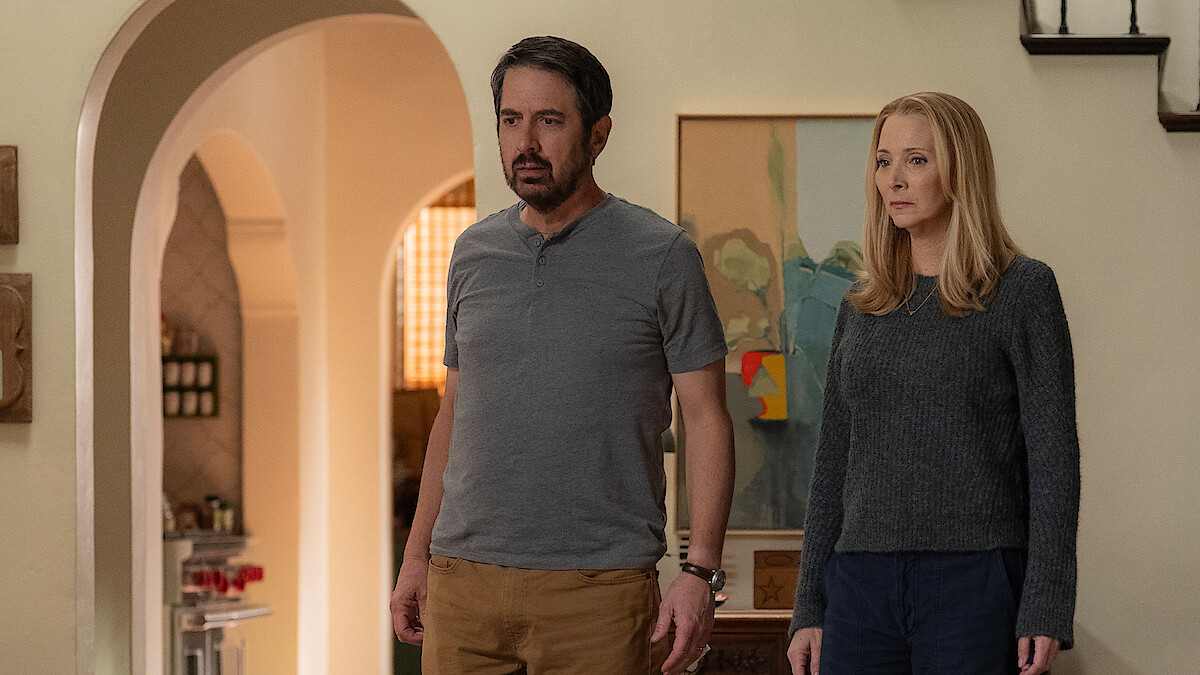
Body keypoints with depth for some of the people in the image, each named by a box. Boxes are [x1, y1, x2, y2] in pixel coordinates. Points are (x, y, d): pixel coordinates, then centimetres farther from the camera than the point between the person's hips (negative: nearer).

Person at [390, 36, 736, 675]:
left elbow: (706, 418, -3)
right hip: (465, 581, 4)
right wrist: (417, 554, 14)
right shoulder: (473, 252, 11)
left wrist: (701, 573, -12)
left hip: (600, 591, -4)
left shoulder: (661, 256, -2)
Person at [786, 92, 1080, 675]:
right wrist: (808, 609, 11)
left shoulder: (1023, 290, -1)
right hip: (861, 585, 4)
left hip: (976, 583, -4)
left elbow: (1053, 457, -5)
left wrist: (1045, 612, -12)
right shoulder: (861, 304, 13)